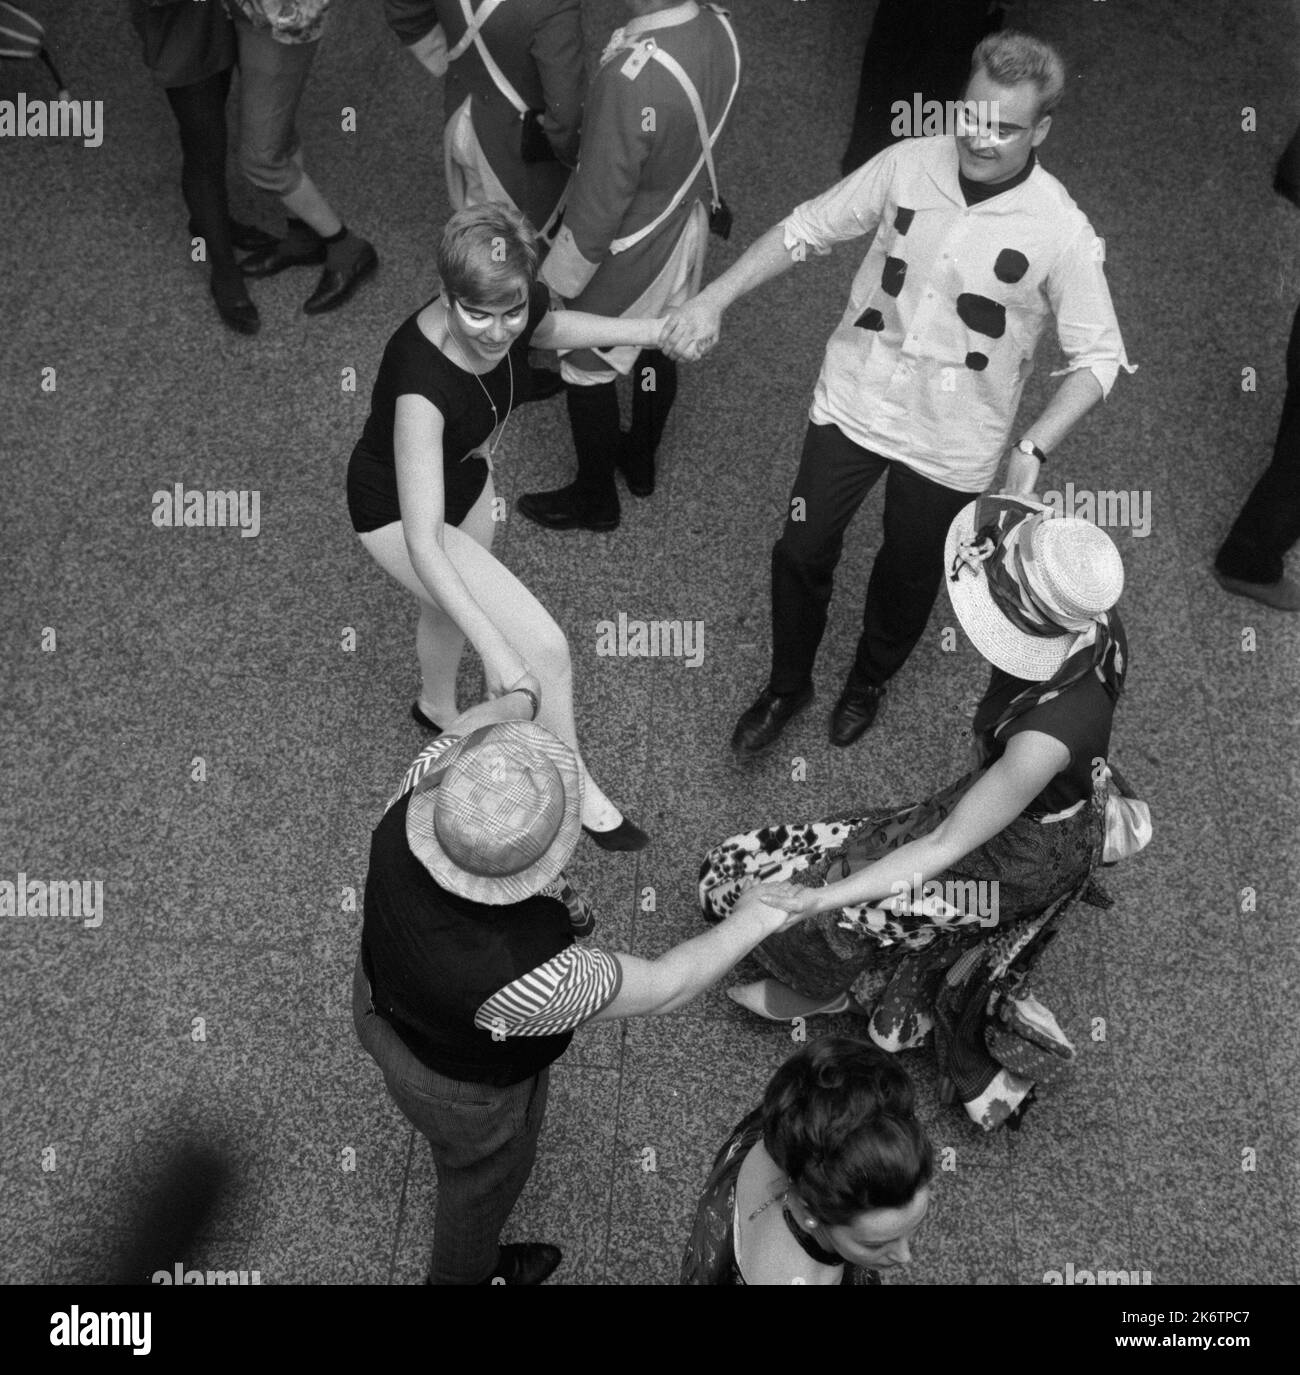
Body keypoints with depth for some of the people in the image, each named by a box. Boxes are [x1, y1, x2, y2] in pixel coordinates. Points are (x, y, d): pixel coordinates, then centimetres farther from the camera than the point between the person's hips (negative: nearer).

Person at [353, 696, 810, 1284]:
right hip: (467, 1080, -5)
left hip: (385, 994, 5)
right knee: (485, 1174, 30)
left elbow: (461, 734, -11)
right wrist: (752, 922, -15)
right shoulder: (522, 975, -48)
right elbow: (659, 989, -29)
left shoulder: (414, 810, -36)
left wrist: (522, 696, 8)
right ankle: (463, 1271, 63)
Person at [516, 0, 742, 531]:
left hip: (631, 248, -7)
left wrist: (558, 281, -13)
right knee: (658, 348, 25)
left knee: (587, 369, 14)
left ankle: (595, 498, 33)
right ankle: (640, 462, 48)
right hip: (687, 223, 7)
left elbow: (600, 202, -26)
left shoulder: (632, 77, -36)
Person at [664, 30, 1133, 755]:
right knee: (802, 552, 8)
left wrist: (1033, 449, -26)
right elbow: (808, 227, 0)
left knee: (908, 575, 16)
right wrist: (715, 299, -6)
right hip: (852, 402, 2)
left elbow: (1099, 356, -12)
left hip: (951, 444, -2)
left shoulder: (1062, 232, -17)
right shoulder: (908, 164, -10)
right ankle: (787, 685, 35)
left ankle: (869, 682, 48)